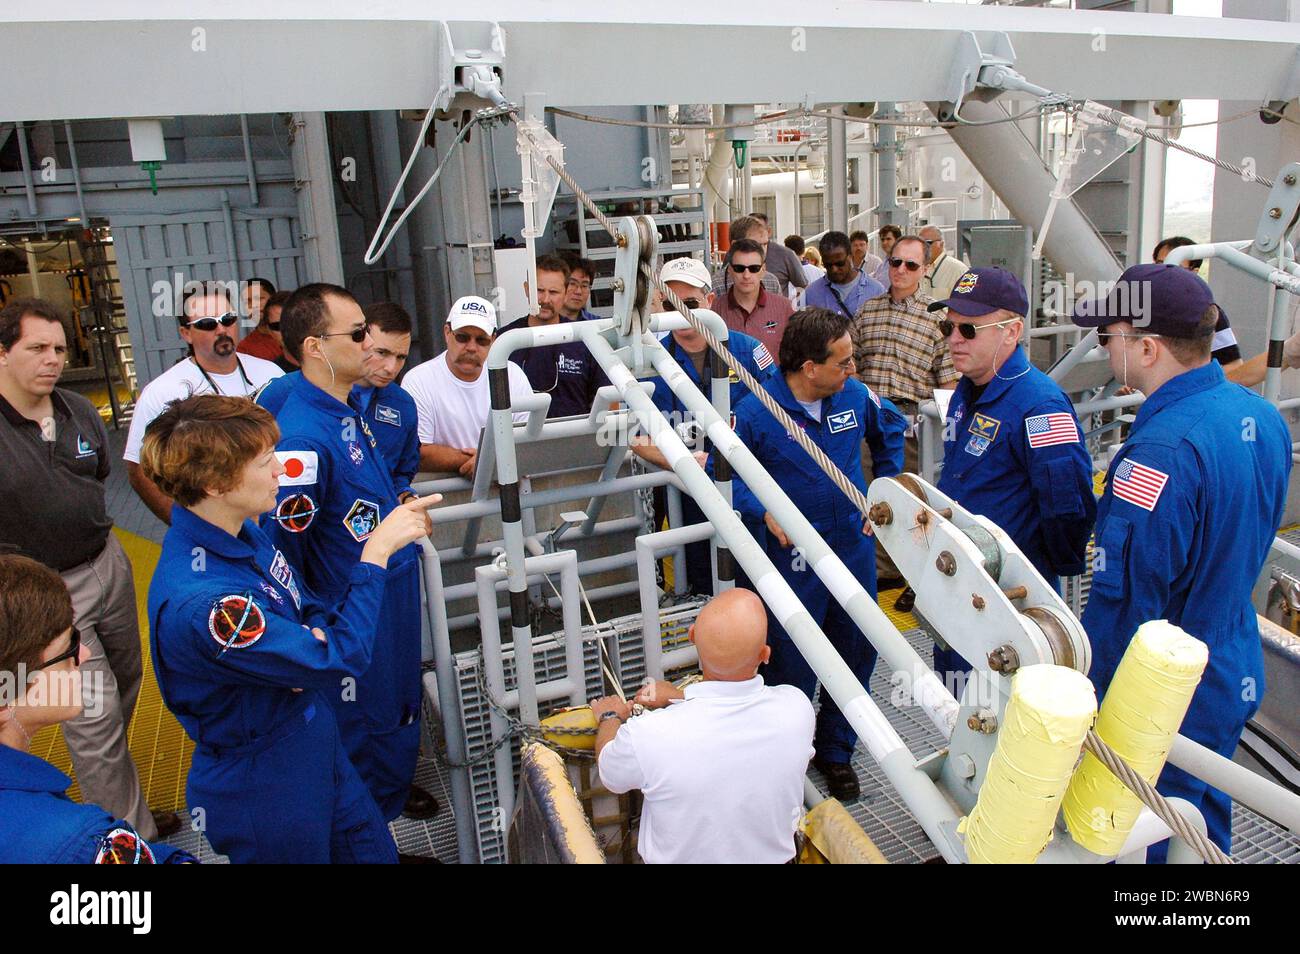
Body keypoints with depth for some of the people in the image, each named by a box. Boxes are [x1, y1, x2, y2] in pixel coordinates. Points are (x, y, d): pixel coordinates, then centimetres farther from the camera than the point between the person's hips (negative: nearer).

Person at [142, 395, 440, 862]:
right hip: (263, 793, -8)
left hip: (319, 746, 8)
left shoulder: (241, 531, -6)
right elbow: (341, 659, -27)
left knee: (376, 851, 21)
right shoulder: (200, 602, -34)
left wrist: (315, 647, -17)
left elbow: (313, 613, 7)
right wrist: (377, 550, -22)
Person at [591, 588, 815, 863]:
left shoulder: (647, 736, -34)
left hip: (678, 857, -2)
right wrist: (680, 695, 9)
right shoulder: (797, 709, -27)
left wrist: (609, 717, 9)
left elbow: (610, 776, -9)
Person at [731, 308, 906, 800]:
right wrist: (764, 509, -22)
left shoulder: (856, 395, -5)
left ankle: (836, 750, 37)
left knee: (856, 652, 16)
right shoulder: (756, 412, -18)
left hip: (855, 545, 5)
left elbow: (891, 430, 17)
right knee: (792, 663, 5)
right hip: (795, 554, -4)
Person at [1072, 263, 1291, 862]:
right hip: (1234, 676, 9)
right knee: (1205, 818, 28)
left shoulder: (1161, 453, -31)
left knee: (1142, 843, 12)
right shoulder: (1261, 417, -1)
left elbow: (1124, 599, -28)